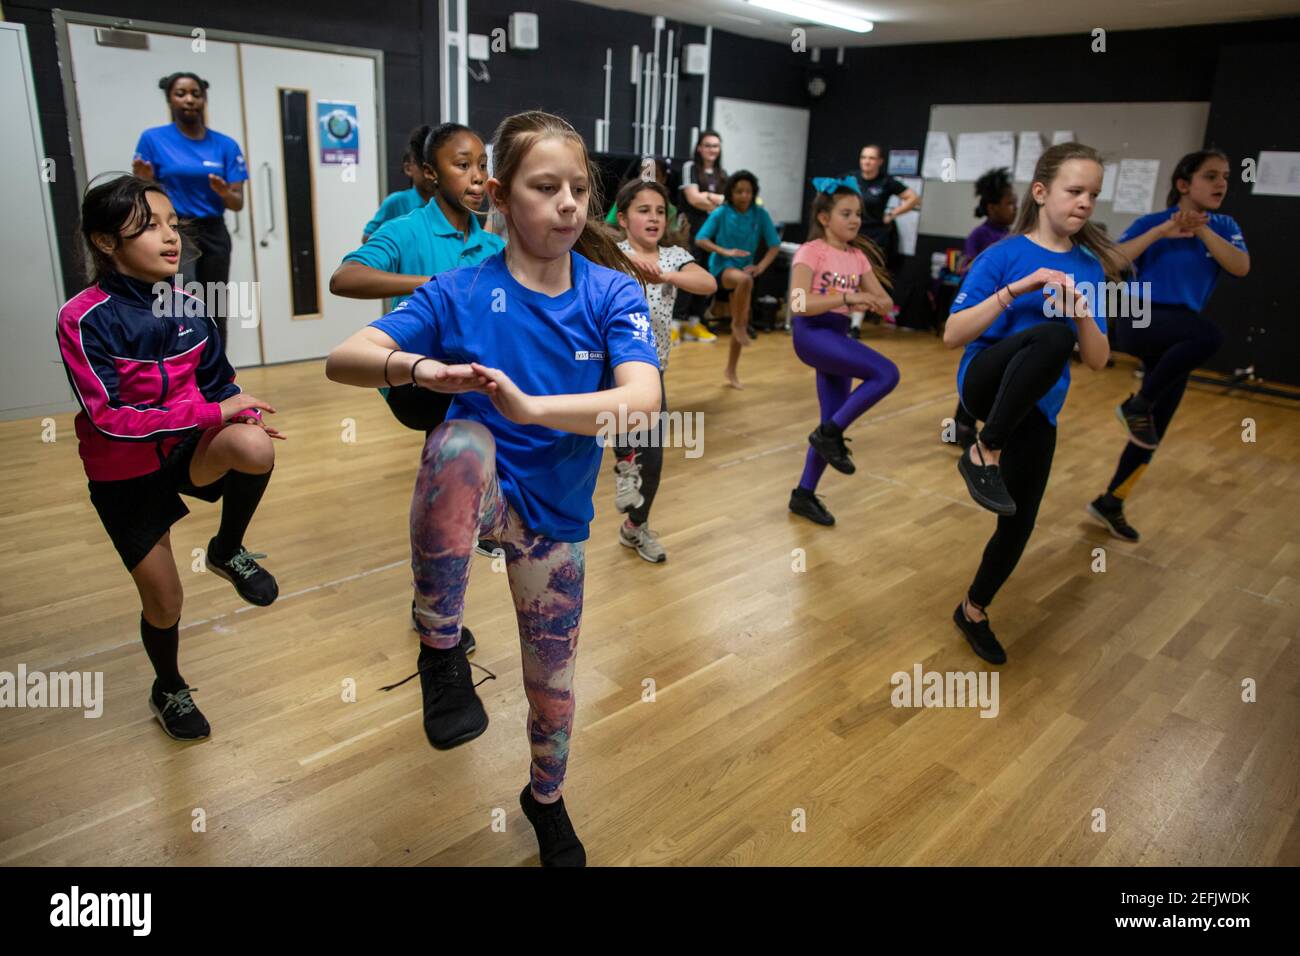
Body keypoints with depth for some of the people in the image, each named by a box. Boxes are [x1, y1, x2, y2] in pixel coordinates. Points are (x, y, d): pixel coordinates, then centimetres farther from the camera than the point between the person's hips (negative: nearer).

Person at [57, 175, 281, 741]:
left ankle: (228, 551, -4)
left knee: (254, 448, -34)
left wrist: (244, 413, -13)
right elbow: (109, 417, -25)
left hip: (187, 447, 3)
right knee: (164, 602, 6)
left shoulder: (188, 306, -5)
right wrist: (211, 412, -28)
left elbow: (217, 382, 7)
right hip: (124, 473, -2)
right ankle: (168, 689, 39)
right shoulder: (85, 318, -19)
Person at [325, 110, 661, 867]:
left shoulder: (613, 293, -7)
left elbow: (643, 399, -24)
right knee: (462, 441, -37)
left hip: (556, 514, 2)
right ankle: (442, 650, -19)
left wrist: (526, 405, -38)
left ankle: (547, 800, 46)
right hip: (474, 492, -1)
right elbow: (342, 359, -15)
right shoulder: (460, 293, -8)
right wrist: (418, 368, -38)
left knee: (553, 682, 13)